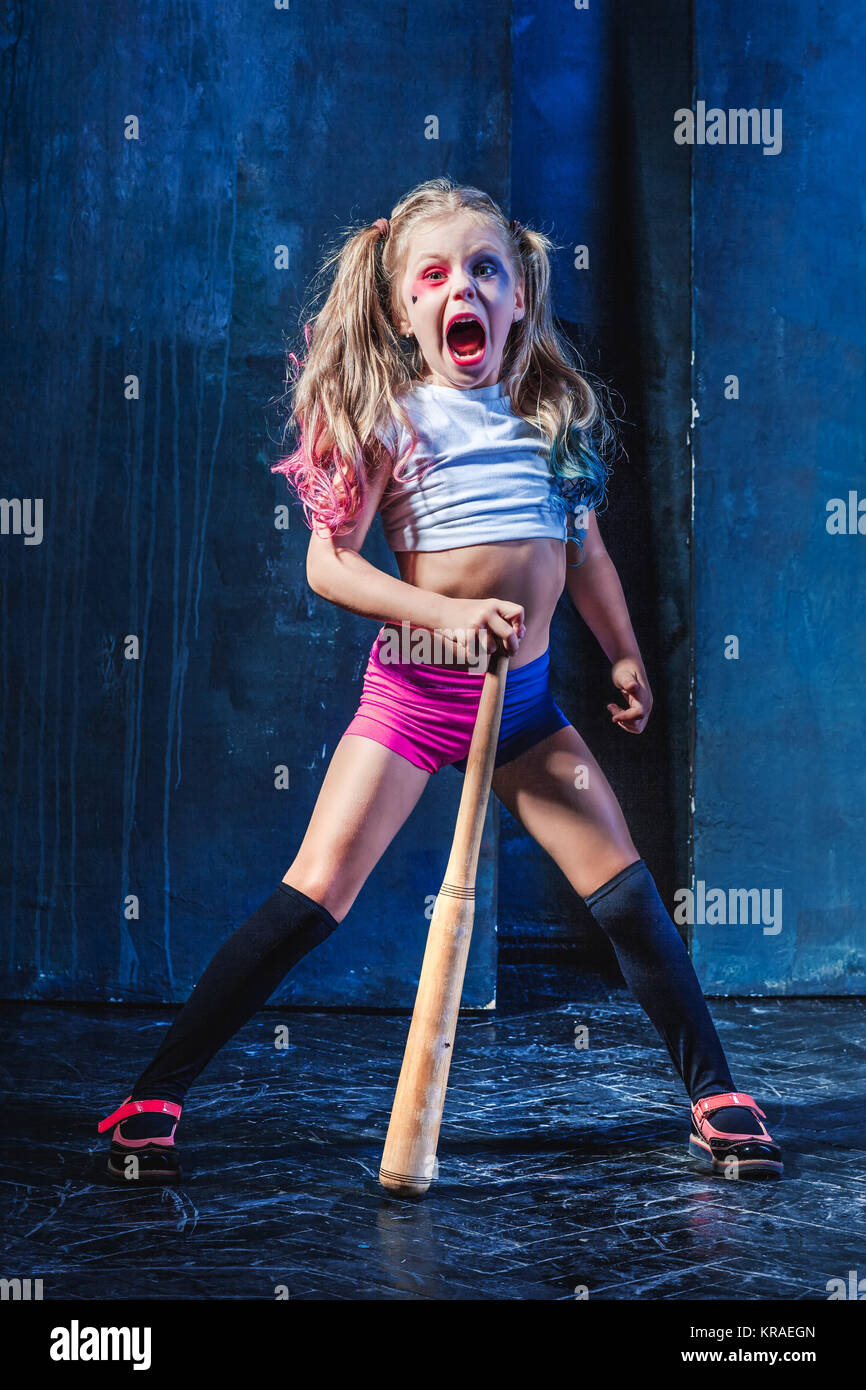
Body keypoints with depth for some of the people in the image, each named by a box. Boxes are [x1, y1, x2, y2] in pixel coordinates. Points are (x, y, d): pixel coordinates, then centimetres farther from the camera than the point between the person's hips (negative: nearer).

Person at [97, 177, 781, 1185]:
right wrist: (445, 614, -23)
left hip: (524, 696, 4)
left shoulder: (556, 412, 7)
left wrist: (624, 655, 18)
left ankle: (714, 1097, 16)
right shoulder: (391, 416, -6)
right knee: (310, 900, -9)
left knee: (629, 895, 0)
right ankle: (153, 1099, -1)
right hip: (413, 687, -4)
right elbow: (328, 564, -12)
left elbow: (586, 552, 19)